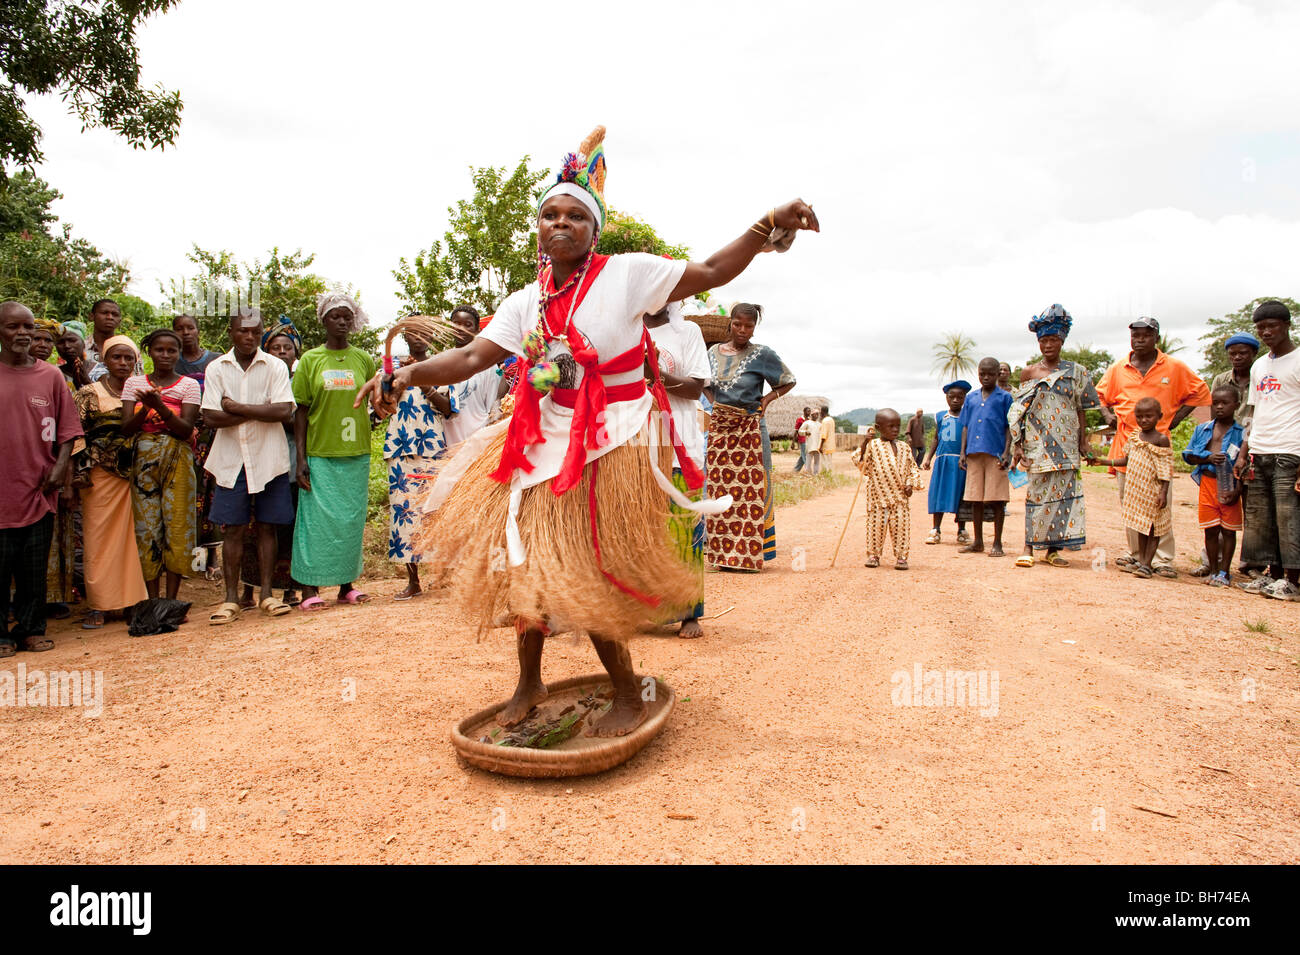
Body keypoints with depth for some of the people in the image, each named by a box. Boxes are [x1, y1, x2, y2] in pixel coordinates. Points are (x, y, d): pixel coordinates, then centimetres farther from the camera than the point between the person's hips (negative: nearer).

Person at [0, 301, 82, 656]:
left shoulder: (51, 376, 6)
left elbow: (67, 429, 8)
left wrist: (61, 466, -6)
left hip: (39, 490, 1)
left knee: (35, 569, 8)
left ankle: (31, 630, 20)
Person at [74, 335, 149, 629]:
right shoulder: (89, 393, 1)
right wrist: (82, 473, -10)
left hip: (132, 476, 3)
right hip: (101, 477, -3)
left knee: (130, 538, 4)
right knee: (98, 539, 1)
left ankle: (130, 598, 12)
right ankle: (97, 606, 6)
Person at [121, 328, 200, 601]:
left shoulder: (188, 385, 2)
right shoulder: (134, 383, 8)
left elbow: (186, 429, -9)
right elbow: (126, 428, -1)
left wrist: (160, 405, -22)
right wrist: (146, 407, -18)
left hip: (177, 461, -2)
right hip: (144, 461, 2)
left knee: (176, 525, -4)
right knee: (146, 526, 1)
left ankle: (171, 599, 2)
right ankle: (152, 601, 8)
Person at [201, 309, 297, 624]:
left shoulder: (275, 367, 1)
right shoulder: (216, 368, 5)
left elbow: (283, 411, -12)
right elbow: (212, 417, -5)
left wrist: (237, 407, -11)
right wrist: (260, 411, -11)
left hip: (269, 459, -1)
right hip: (231, 459, 1)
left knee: (267, 526, 5)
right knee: (232, 529, 3)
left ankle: (267, 593, 13)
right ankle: (231, 598, 10)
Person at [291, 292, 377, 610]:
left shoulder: (364, 360, 9)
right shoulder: (310, 360, 4)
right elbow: (301, 411, 2)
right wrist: (300, 458, -5)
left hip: (356, 455, 2)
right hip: (319, 455, -2)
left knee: (352, 520, 6)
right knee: (317, 519, -1)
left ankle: (347, 585, 16)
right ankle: (310, 588, 7)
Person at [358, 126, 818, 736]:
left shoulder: (626, 274, -7)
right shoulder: (527, 303, 6)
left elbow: (710, 273, -6)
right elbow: (472, 357, -1)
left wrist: (770, 225, -17)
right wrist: (409, 375, -16)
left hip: (610, 449, -6)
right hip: (544, 444, 6)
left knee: (586, 578, -4)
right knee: (528, 562, 12)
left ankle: (629, 698, 19)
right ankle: (529, 683, 34)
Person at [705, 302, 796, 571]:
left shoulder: (762, 354, -3)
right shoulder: (715, 352, 8)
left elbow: (789, 381, 7)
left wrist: (768, 398, -6)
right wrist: (716, 403, 6)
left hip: (749, 428, -4)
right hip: (720, 427, 4)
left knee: (751, 487, -3)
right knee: (720, 486, 4)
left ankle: (749, 554, 2)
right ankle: (724, 554, 11)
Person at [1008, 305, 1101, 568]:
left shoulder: (1076, 372, 8)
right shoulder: (1029, 373, 6)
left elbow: (1081, 409, 8)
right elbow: (1020, 411, 4)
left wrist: (1083, 440, 1)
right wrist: (1017, 444, -1)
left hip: (1066, 443, 2)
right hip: (1038, 442, -2)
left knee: (1063, 492, 1)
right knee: (1037, 492, -4)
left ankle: (1053, 549, 8)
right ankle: (1029, 548, 1)